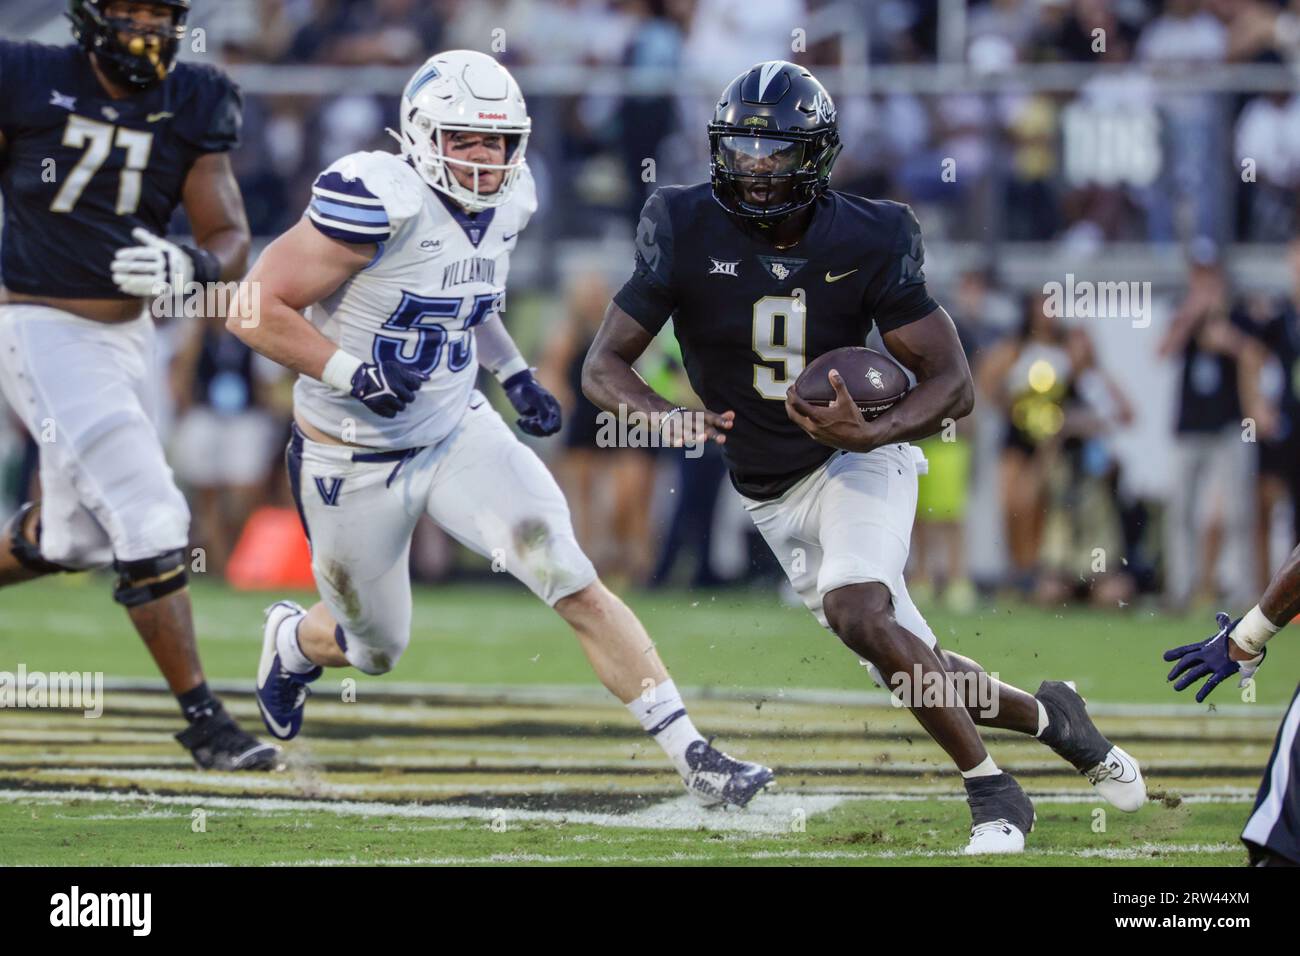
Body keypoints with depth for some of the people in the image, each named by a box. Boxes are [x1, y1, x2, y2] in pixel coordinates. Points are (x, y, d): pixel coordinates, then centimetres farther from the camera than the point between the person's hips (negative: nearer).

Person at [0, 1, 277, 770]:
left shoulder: (193, 107, -1)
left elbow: (232, 241, -5)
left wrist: (190, 268, -26)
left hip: (128, 335, 6)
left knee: (74, 538, 17)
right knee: (150, 523, -14)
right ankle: (204, 721, -8)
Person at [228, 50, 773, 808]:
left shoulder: (505, 203, -3)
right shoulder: (382, 204, -26)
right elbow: (255, 308, -26)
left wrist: (516, 376, 7)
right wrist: (351, 372, -31)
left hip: (459, 434, 5)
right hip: (354, 462, -5)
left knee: (575, 583, -15)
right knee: (377, 650, 15)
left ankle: (694, 756, -15)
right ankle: (291, 642, 53)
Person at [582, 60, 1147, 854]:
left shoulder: (865, 242, -19)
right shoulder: (689, 232, -15)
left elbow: (954, 383, -17)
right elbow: (604, 367, -14)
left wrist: (873, 433, -36)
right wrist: (664, 417, -36)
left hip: (857, 461, -3)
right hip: (771, 496, 3)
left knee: (859, 612, -30)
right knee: (917, 672, 6)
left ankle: (995, 795, -17)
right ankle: (1048, 715, 36)